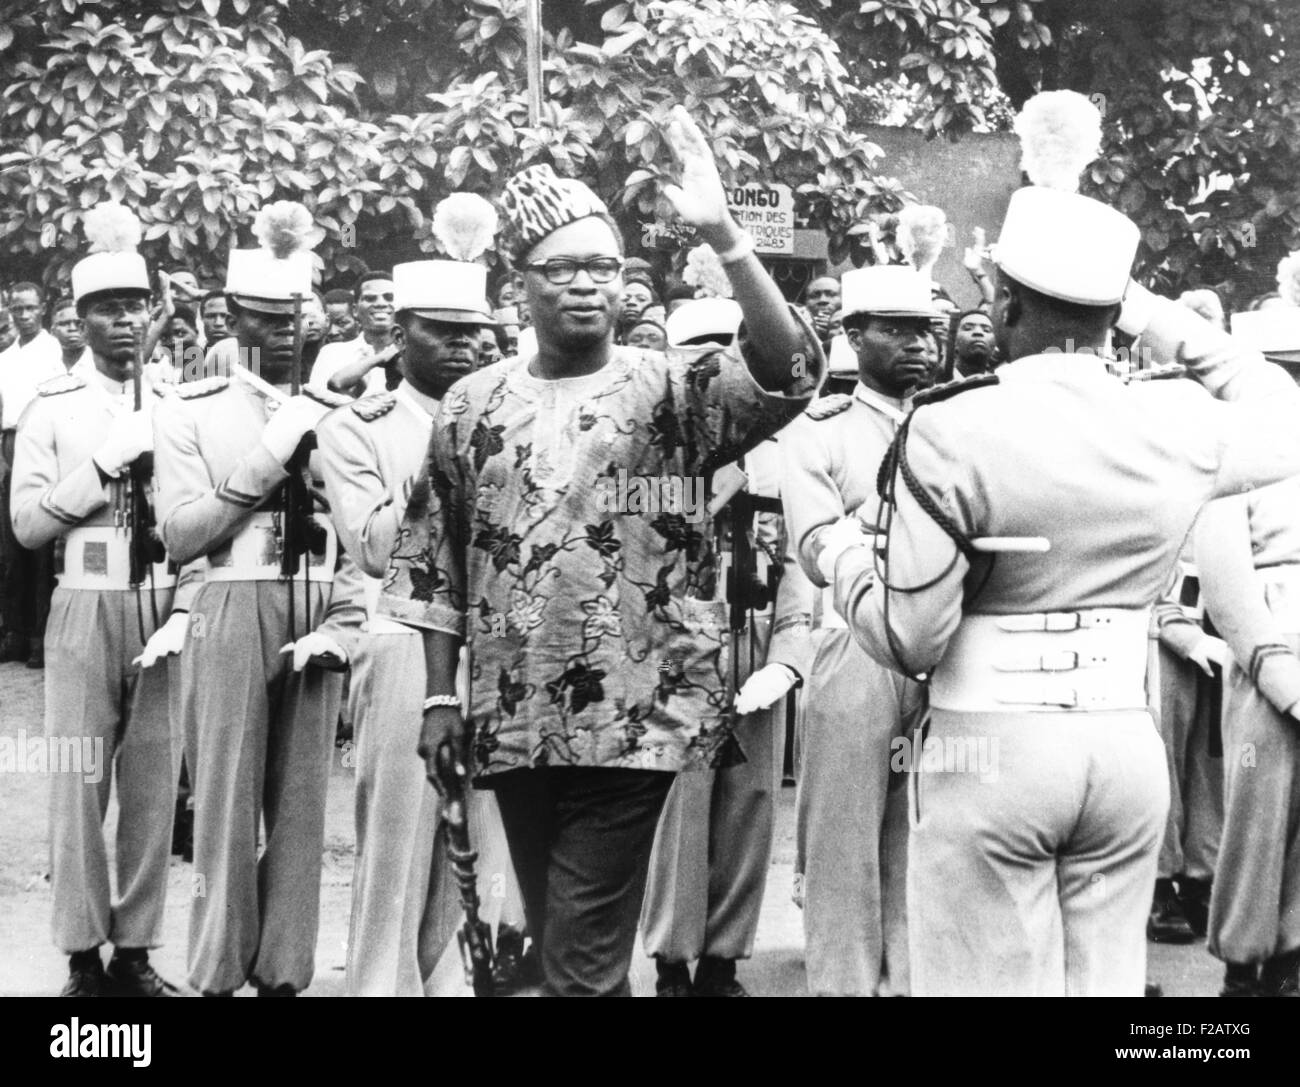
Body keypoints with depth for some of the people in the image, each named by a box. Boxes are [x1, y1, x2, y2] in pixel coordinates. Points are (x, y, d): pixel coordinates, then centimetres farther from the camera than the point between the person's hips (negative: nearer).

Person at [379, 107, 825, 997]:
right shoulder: (472, 406, 7)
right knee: (555, 947, 17)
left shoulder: (672, 389, -3)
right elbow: (436, 562, 12)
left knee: (585, 963, -4)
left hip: (631, 721, -4)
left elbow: (789, 370, -21)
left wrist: (722, 237, -30)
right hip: (512, 724, 4)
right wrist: (440, 696, 7)